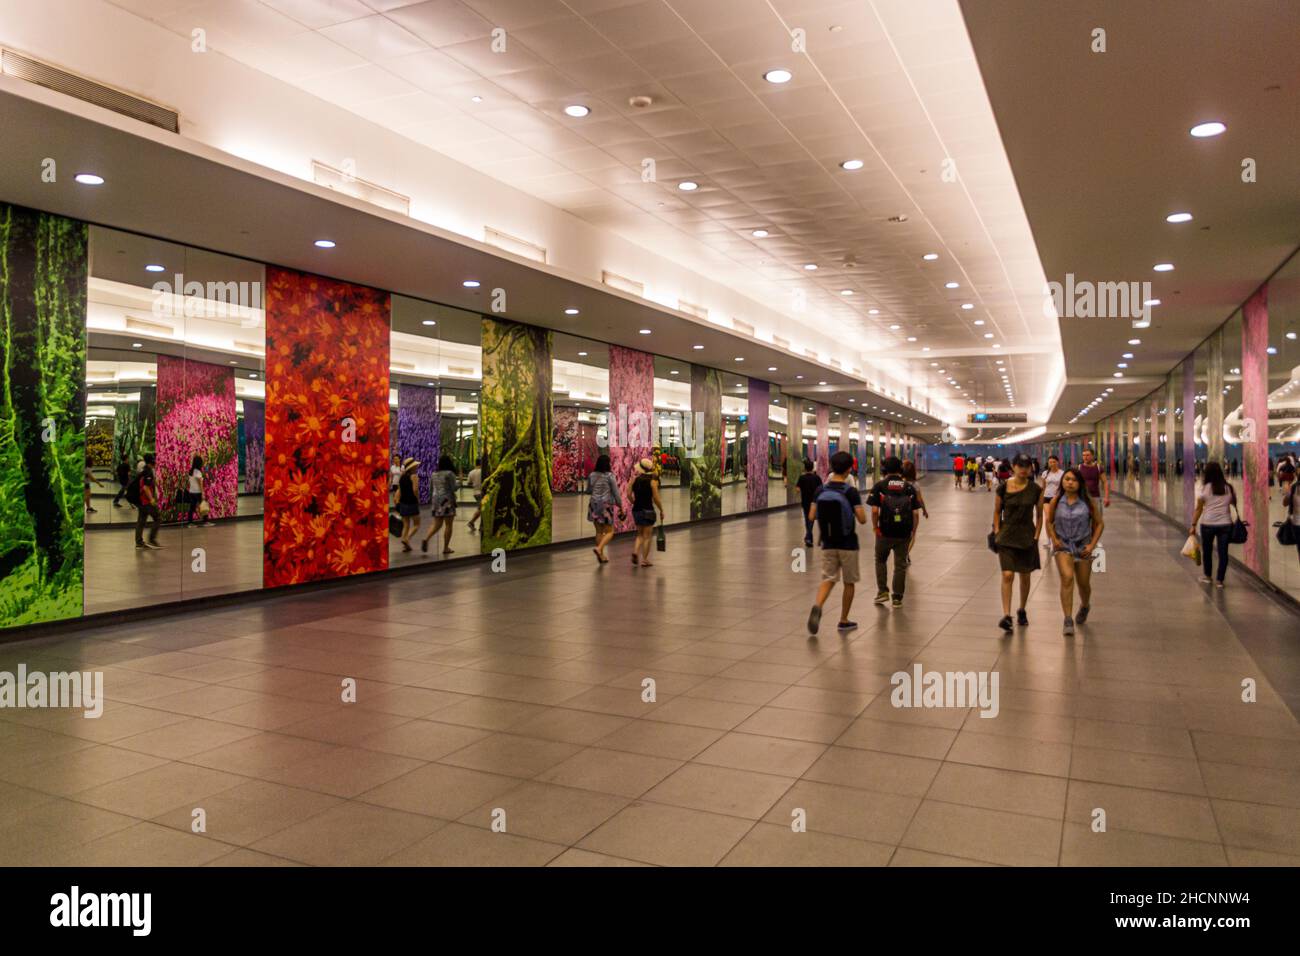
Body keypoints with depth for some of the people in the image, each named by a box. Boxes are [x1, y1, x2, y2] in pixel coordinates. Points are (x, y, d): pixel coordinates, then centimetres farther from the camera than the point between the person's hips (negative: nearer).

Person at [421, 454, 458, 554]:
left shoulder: (434, 474, 8)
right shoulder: (450, 473, -10)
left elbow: (430, 486, 19)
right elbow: (454, 488, -12)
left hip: (436, 499, 6)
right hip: (448, 500, -6)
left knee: (437, 524, 10)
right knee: (448, 525, 3)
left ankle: (426, 539, -13)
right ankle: (446, 548, 4)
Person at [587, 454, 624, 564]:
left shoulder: (591, 475, 2)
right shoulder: (609, 476, -10)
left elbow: (588, 491, 15)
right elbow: (616, 493, -7)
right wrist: (621, 507, 2)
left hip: (594, 505, 5)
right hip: (606, 505, -5)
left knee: (599, 531, 14)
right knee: (609, 532, 4)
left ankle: (601, 556, 17)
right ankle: (599, 548, -19)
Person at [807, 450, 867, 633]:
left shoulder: (821, 491, -1)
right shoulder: (851, 492, -13)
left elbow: (812, 516, 1)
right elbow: (862, 520, -15)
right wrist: (855, 511, 5)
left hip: (828, 544, 3)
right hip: (848, 544, -3)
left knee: (828, 580, 7)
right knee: (849, 582, 13)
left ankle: (817, 607, -22)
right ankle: (843, 621, 20)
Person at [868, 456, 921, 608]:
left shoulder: (880, 486, -5)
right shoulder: (909, 487, 3)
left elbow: (875, 510, -13)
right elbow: (915, 512, 1)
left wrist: (875, 527, -1)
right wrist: (913, 531, 10)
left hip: (885, 531, -2)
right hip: (904, 533, 2)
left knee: (880, 560, 20)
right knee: (900, 564, 11)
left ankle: (882, 591, 16)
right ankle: (897, 598, 15)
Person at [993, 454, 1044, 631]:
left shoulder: (1035, 490, -2)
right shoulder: (1003, 487, -5)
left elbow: (1039, 515, 7)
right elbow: (996, 512, 6)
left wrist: (1036, 535, 1)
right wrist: (997, 532, 0)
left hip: (1027, 537, 2)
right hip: (1007, 537, -1)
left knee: (1025, 576, 11)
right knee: (1007, 575, -12)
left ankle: (1022, 611, 31)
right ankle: (1006, 615, -11)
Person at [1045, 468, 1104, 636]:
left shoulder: (1088, 502, -5)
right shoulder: (1055, 501, -4)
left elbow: (1099, 523, 4)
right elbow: (1049, 522, 11)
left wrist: (1092, 544, -5)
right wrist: (1053, 538, -4)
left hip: (1083, 546, 1)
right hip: (1062, 546, -1)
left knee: (1084, 583, 12)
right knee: (1067, 577, -22)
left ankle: (1085, 606, 48)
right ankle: (1068, 621, -20)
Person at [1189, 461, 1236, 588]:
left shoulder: (1205, 488, -4)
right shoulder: (1229, 488, 3)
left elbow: (1198, 509, -3)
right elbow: (1235, 504, 7)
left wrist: (1193, 525, 0)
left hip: (1208, 524, -2)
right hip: (1225, 524, 2)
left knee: (1207, 550, 15)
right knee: (1223, 552, 6)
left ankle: (1207, 576, 30)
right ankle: (1219, 580, 7)